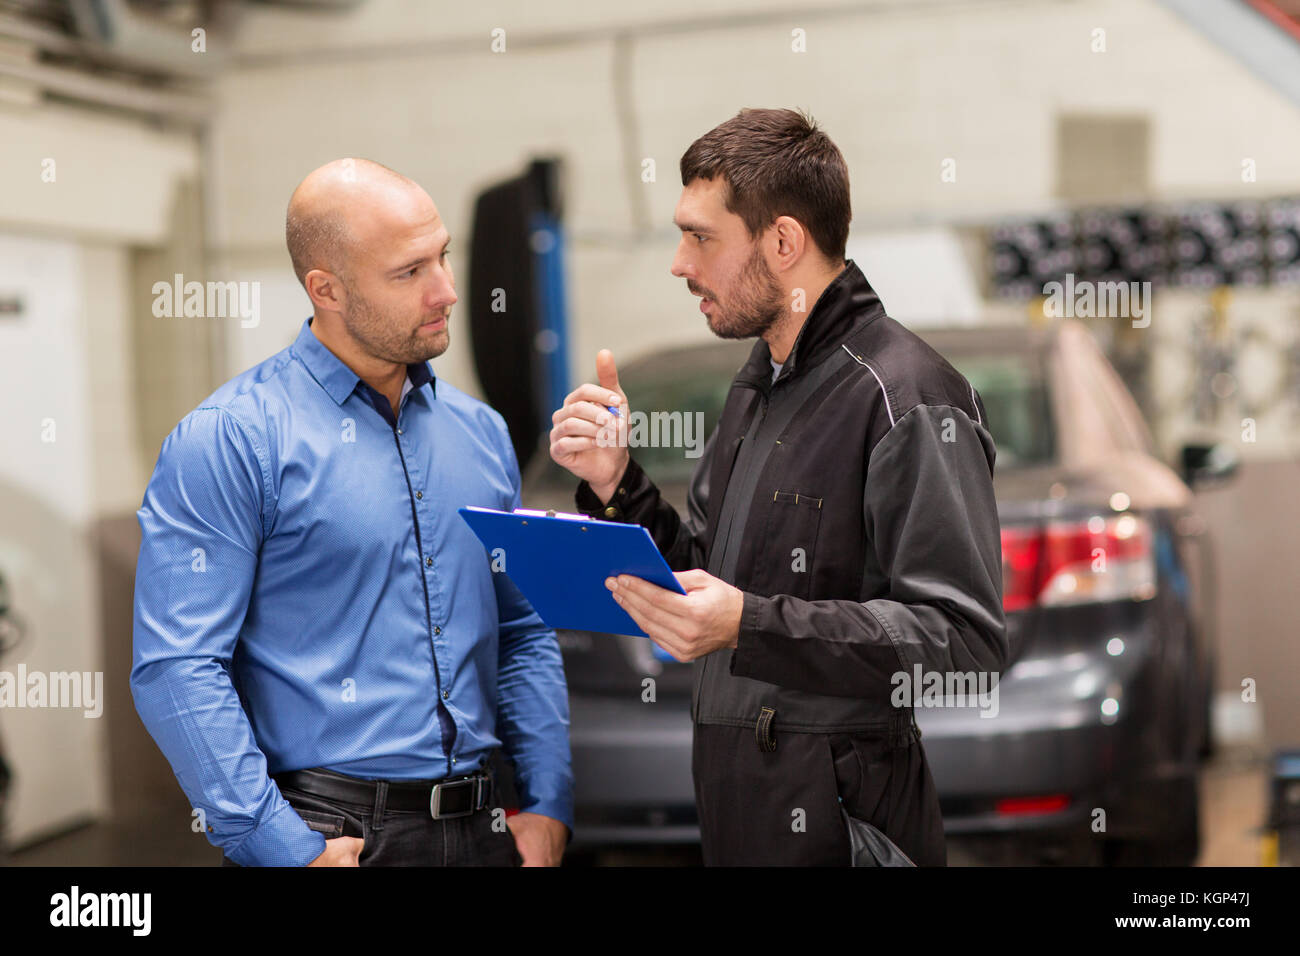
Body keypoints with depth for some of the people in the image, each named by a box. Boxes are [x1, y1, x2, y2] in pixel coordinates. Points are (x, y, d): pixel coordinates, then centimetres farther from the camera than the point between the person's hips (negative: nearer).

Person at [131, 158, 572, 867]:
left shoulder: (479, 432, 9)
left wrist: (549, 806, 3)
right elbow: (176, 669, -15)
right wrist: (286, 850, -19)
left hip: (481, 831, 6)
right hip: (326, 833, -5)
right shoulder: (229, 440, -10)